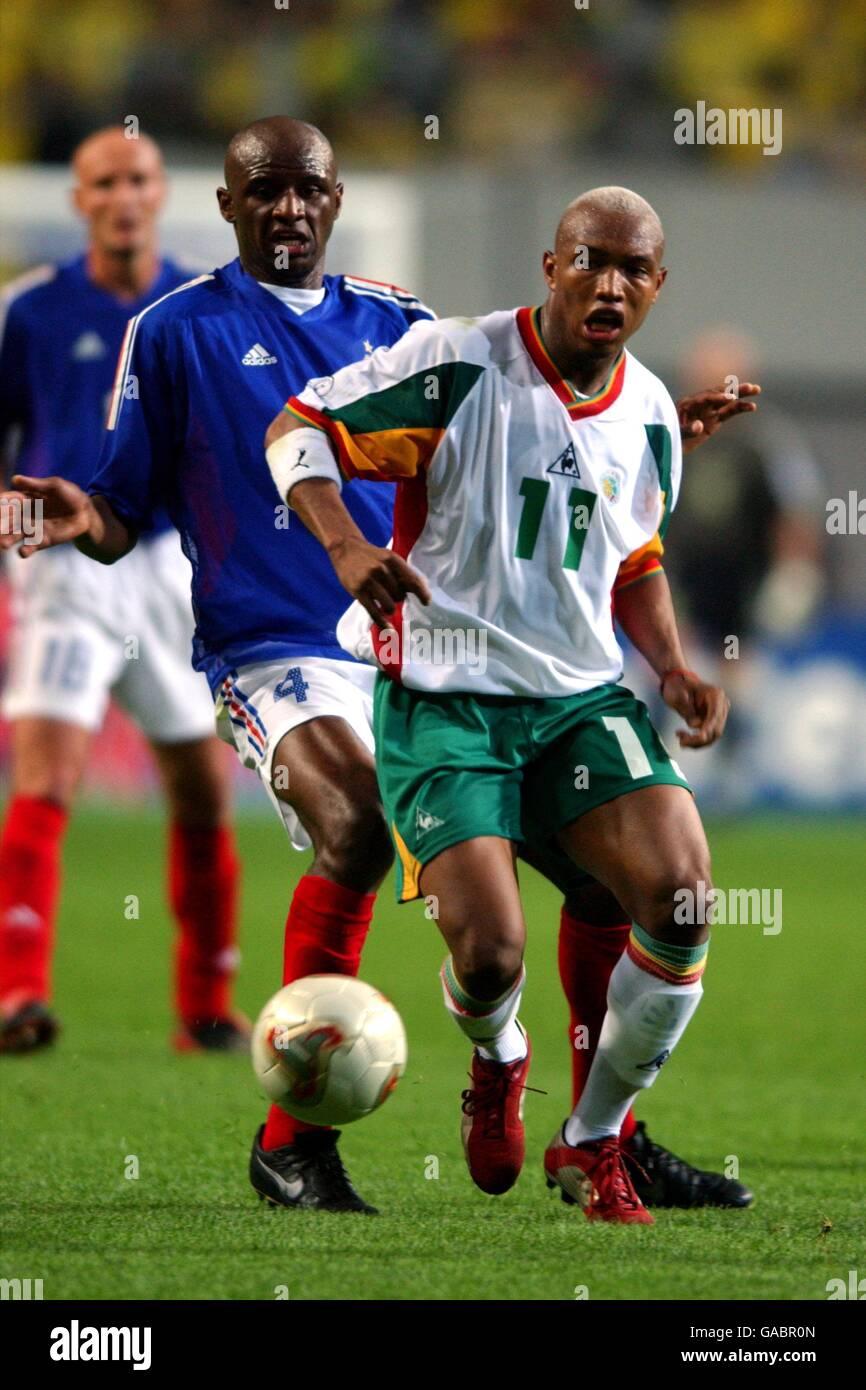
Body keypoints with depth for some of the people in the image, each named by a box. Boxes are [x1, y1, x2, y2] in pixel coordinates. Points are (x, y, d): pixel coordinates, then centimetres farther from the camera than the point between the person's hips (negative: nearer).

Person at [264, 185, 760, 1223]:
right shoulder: (458, 365, -12)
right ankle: (497, 1063, 22)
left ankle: (593, 1145, 5)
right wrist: (345, 546, -24)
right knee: (490, 954, -20)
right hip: (446, 699, -5)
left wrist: (674, 671, 6)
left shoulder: (649, 412, 8)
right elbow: (296, 431, -6)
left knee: (682, 900, -18)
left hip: (587, 697, 5)